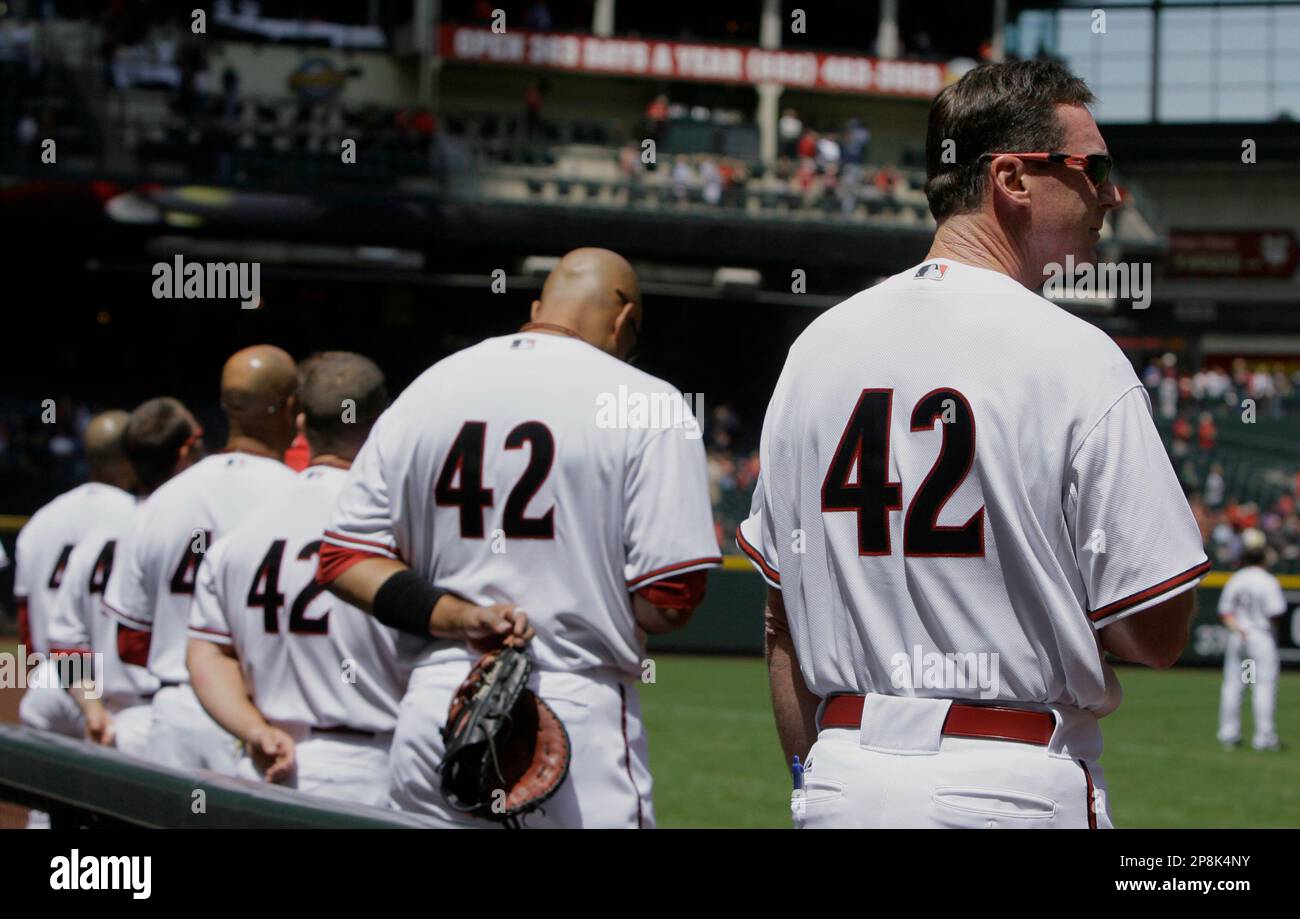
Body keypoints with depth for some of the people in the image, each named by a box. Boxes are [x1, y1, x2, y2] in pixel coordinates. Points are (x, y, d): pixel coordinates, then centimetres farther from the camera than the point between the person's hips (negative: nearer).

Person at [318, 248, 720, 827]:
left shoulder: (424, 392, 11)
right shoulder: (648, 405, -4)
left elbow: (342, 561, 7)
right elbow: (668, 603, -10)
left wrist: (459, 617, -5)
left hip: (430, 716, 5)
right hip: (579, 714, -5)